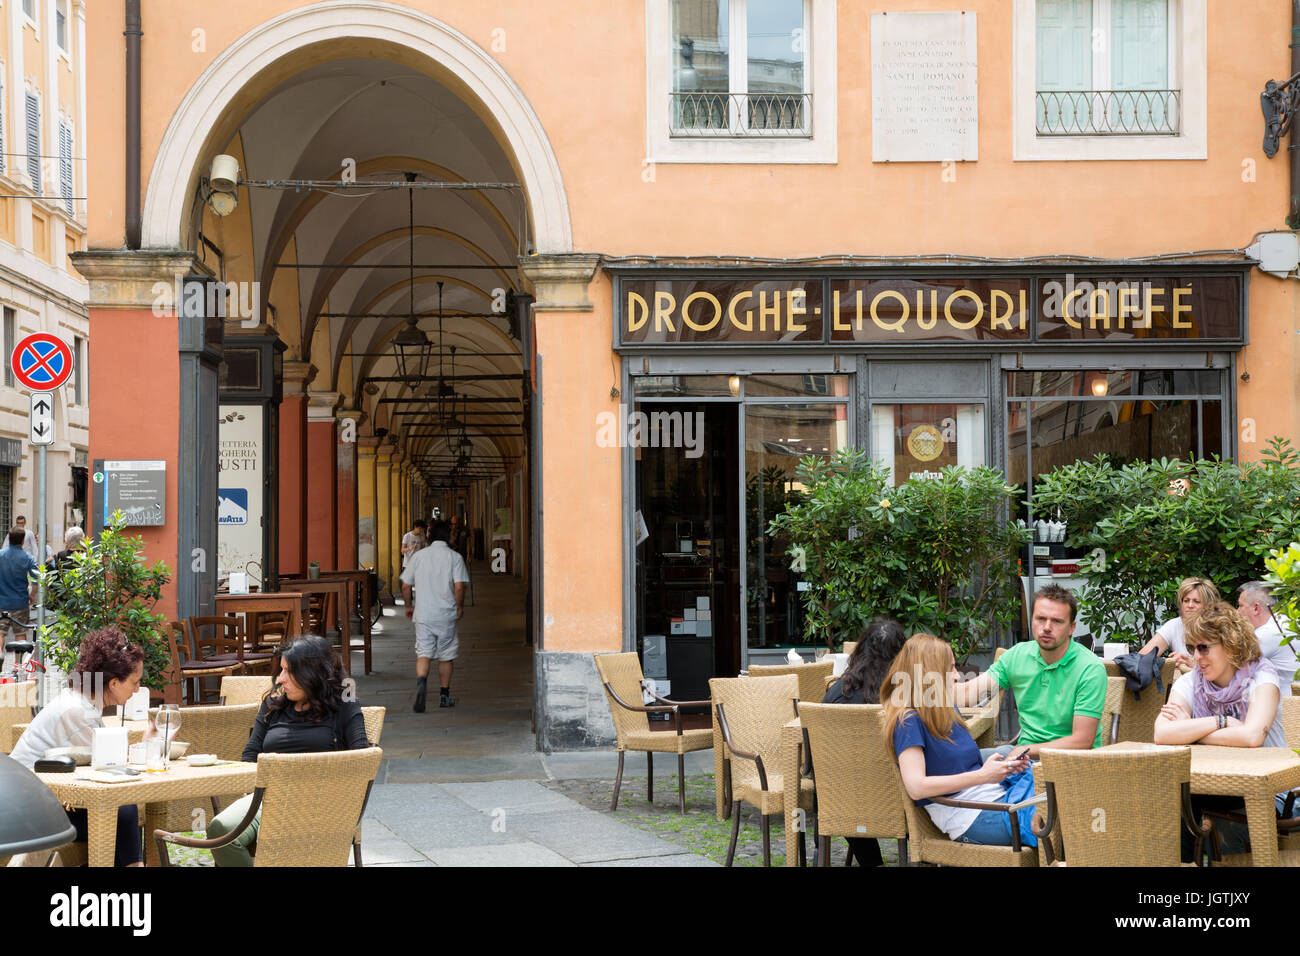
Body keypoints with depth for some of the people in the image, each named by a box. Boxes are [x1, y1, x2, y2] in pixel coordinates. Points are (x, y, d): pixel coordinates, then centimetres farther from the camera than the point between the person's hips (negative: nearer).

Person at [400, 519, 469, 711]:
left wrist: (409, 605, 20)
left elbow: (406, 586, 5)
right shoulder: (455, 557, -4)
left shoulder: (419, 556, 3)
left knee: (423, 653, 1)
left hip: (423, 614, 1)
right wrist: (460, 607, 2)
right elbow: (459, 587, -13)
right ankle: (444, 695, 19)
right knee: (446, 655, 12)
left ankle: (421, 681, -28)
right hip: (446, 615, -1)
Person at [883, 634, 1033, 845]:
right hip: (971, 818, -9)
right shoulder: (909, 721, -8)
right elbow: (916, 787, -19)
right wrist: (982, 775, -18)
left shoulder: (949, 711, 19)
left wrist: (1003, 767, 5)